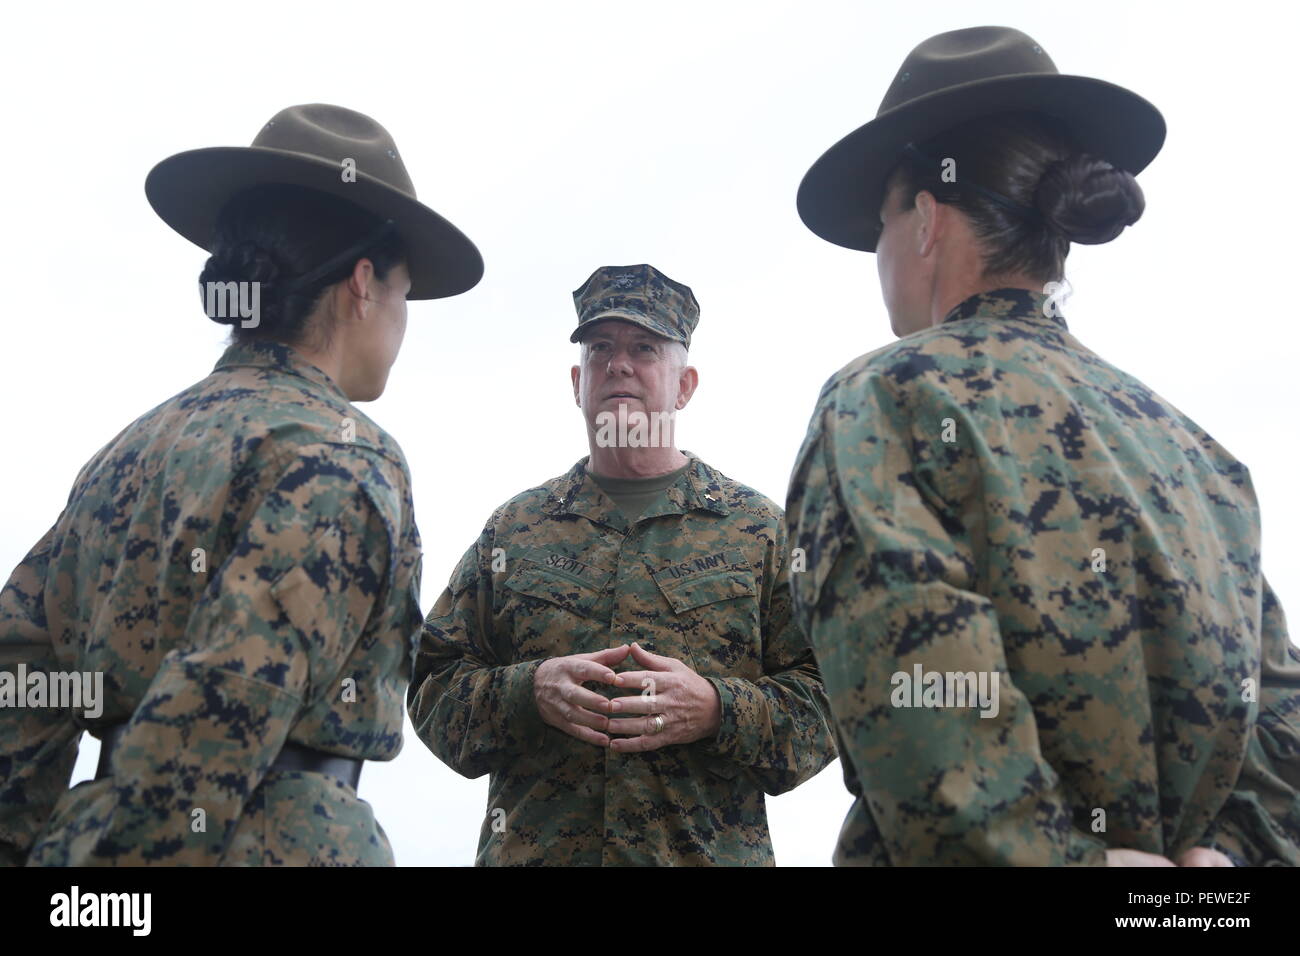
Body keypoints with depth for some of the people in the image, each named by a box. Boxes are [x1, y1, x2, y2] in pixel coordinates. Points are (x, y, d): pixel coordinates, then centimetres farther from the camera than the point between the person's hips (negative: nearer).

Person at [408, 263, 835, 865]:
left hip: (712, 851, -1)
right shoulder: (512, 530, 7)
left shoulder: (761, 530, 3)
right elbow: (432, 690, 4)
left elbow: (826, 704, -1)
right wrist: (530, 691, -14)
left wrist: (719, 710, -19)